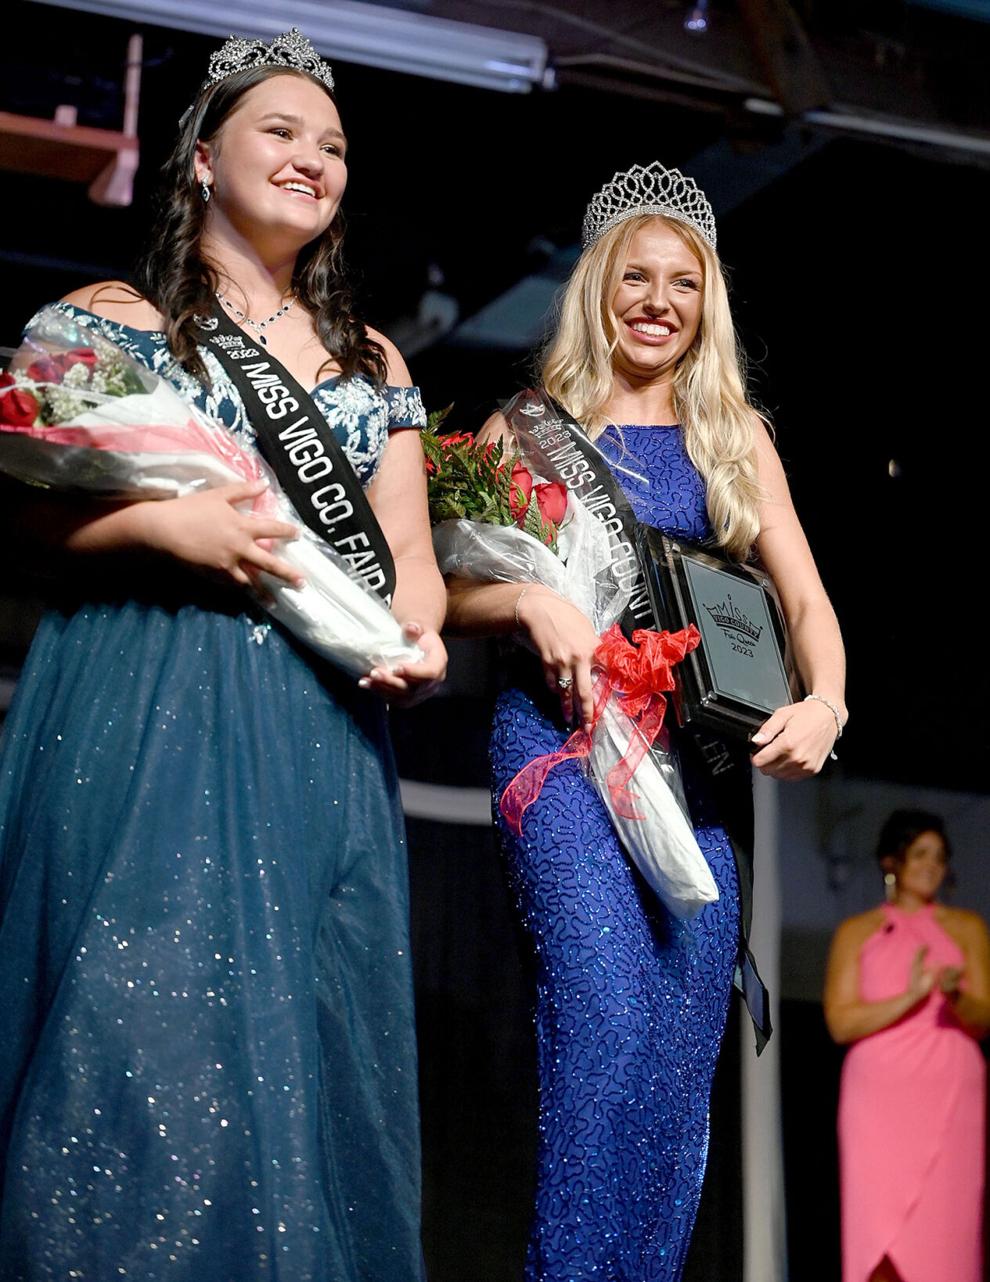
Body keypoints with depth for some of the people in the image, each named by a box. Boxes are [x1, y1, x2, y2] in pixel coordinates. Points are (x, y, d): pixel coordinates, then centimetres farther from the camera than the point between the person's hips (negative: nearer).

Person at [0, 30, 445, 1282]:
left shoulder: (371, 364, 21)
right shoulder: (109, 318, 8)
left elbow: (407, 543, 12)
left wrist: (417, 628, -8)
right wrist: (163, 524, -15)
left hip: (318, 741, 4)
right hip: (137, 719, -4)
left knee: (308, 1036, 1)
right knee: (131, 1035, -11)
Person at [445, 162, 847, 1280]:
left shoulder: (736, 442, 18)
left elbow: (807, 600, 10)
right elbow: (449, 589, 7)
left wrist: (824, 703, -10)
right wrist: (533, 602, -14)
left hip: (696, 757, 3)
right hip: (560, 731, -3)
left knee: (682, 1045, -1)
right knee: (606, 1010, -21)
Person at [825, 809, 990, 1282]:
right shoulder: (856, 932, 11)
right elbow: (840, 1021, 0)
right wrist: (910, 997, -14)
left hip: (952, 1098, 1)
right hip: (879, 1097, 0)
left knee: (946, 1226, -7)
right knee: (881, 1237, -10)